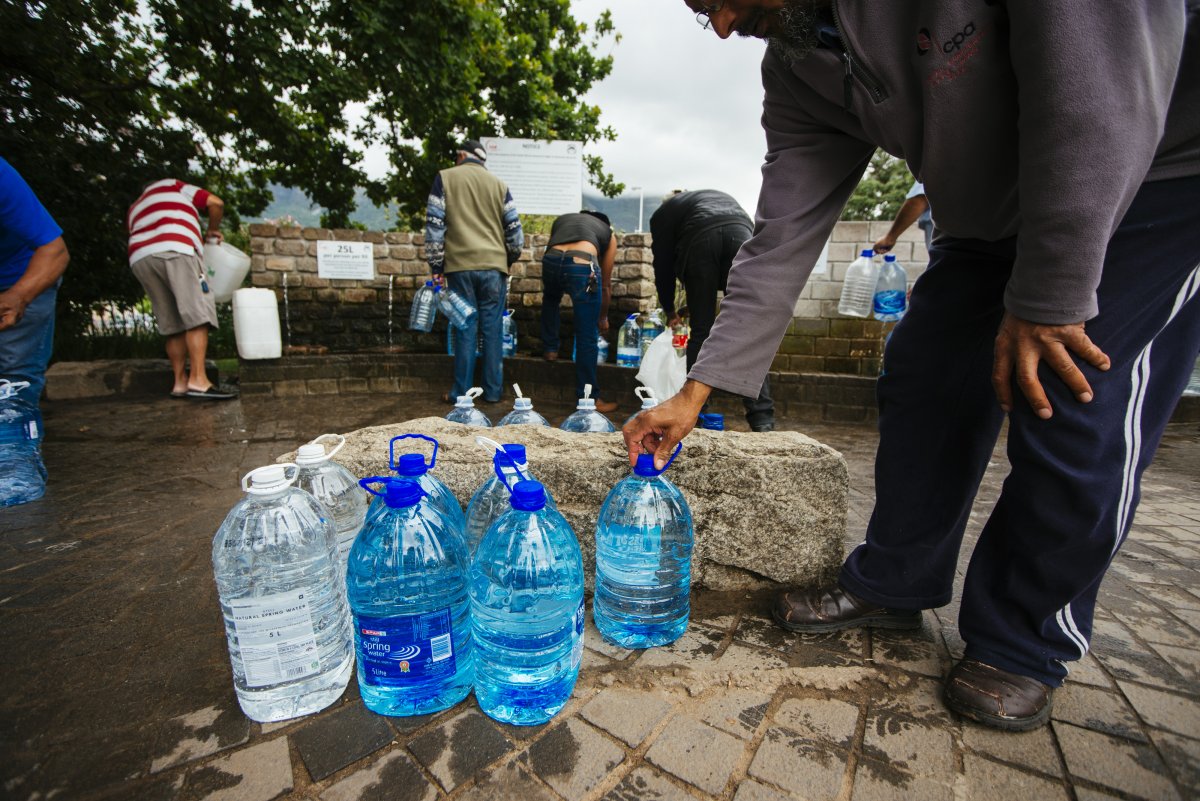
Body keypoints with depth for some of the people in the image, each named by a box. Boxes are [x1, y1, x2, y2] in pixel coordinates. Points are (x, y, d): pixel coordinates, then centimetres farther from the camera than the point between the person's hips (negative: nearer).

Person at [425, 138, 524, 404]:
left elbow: (434, 225, 1)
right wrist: (509, 260, 23)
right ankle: (493, 391, 9)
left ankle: (462, 393, 8)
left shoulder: (445, 178, 8)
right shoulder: (499, 184, 13)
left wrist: (436, 268, 4)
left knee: (465, 330, 3)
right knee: (493, 330, 5)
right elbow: (514, 229, 10)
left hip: (460, 265, -1)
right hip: (494, 266, 1)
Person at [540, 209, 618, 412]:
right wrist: (603, 317, 43)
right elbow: (606, 284, 32)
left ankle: (550, 348, 37)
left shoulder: (561, 220, 37)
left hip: (551, 260, 3)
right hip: (583, 265, -2)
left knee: (550, 300, 38)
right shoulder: (608, 232, 31)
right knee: (587, 338, 5)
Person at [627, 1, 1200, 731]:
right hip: (993, 210, 6)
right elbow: (781, 246, -13)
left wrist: (1050, 294, -28)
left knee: (1077, 417, -15)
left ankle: (1023, 646, 7)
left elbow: (1103, 70, -28)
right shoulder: (800, 69, -8)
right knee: (925, 383, -3)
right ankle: (891, 588, 15)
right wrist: (695, 394, -17)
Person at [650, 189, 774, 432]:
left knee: (701, 332, 5)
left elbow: (663, 266, 25)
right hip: (741, 232, 2)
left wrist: (670, 311, 38)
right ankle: (762, 419, -8)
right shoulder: (721, 196, 45)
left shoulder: (663, 212, 33)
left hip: (700, 239, -2)